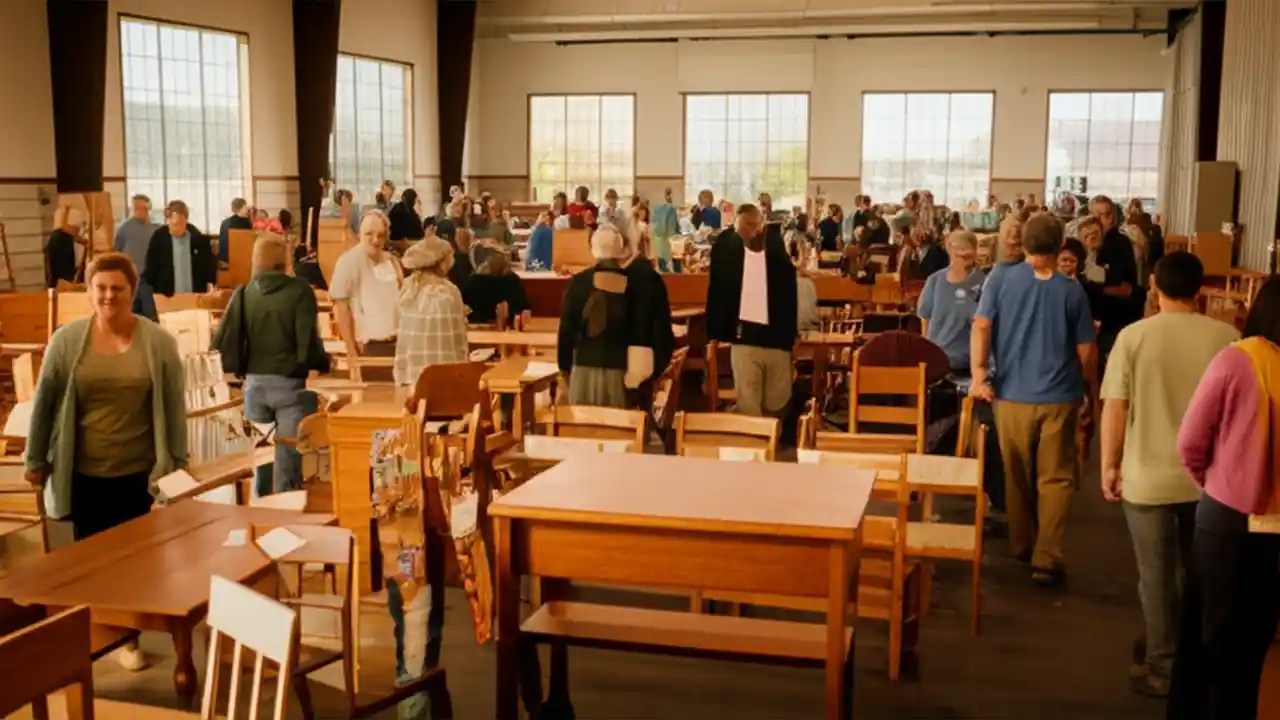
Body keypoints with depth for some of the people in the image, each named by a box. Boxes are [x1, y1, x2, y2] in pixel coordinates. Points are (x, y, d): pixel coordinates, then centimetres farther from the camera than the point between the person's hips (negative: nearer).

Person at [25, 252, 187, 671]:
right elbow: (45, 402, 2)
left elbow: (174, 406, 0)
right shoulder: (67, 340, -4)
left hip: (138, 471, 0)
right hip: (84, 473, 0)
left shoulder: (158, 342, -4)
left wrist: (177, 462, 0)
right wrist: (35, 459, 3)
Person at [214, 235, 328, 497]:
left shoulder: (244, 294, 1)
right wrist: (324, 363, 2)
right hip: (290, 384, -4)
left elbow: (221, 342, -4)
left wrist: (238, 369, 10)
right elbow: (308, 341, -15)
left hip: (254, 383, 4)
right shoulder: (299, 291, -9)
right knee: (287, 459, 2)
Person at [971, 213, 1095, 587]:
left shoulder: (1000, 279, -2)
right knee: (1055, 479, 4)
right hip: (1058, 396, -1)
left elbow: (981, 326, -9)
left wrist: (979, 375, -6)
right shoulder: (1072, 290, -3)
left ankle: (1023, 546, 30)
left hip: (1012, 393, 2)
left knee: (1017, 476, 16)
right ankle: (1046, 559, -1)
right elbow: (1084, 350, 2)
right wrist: (1078, 384, 18)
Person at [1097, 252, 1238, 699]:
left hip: (1148, 476, -2)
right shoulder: (1227, 338, -5)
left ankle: (1163, 670, 15)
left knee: (1157, 575, 8)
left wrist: (1109, 465, 3)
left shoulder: (1134, 336, -10)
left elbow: (1114, 407, -9)